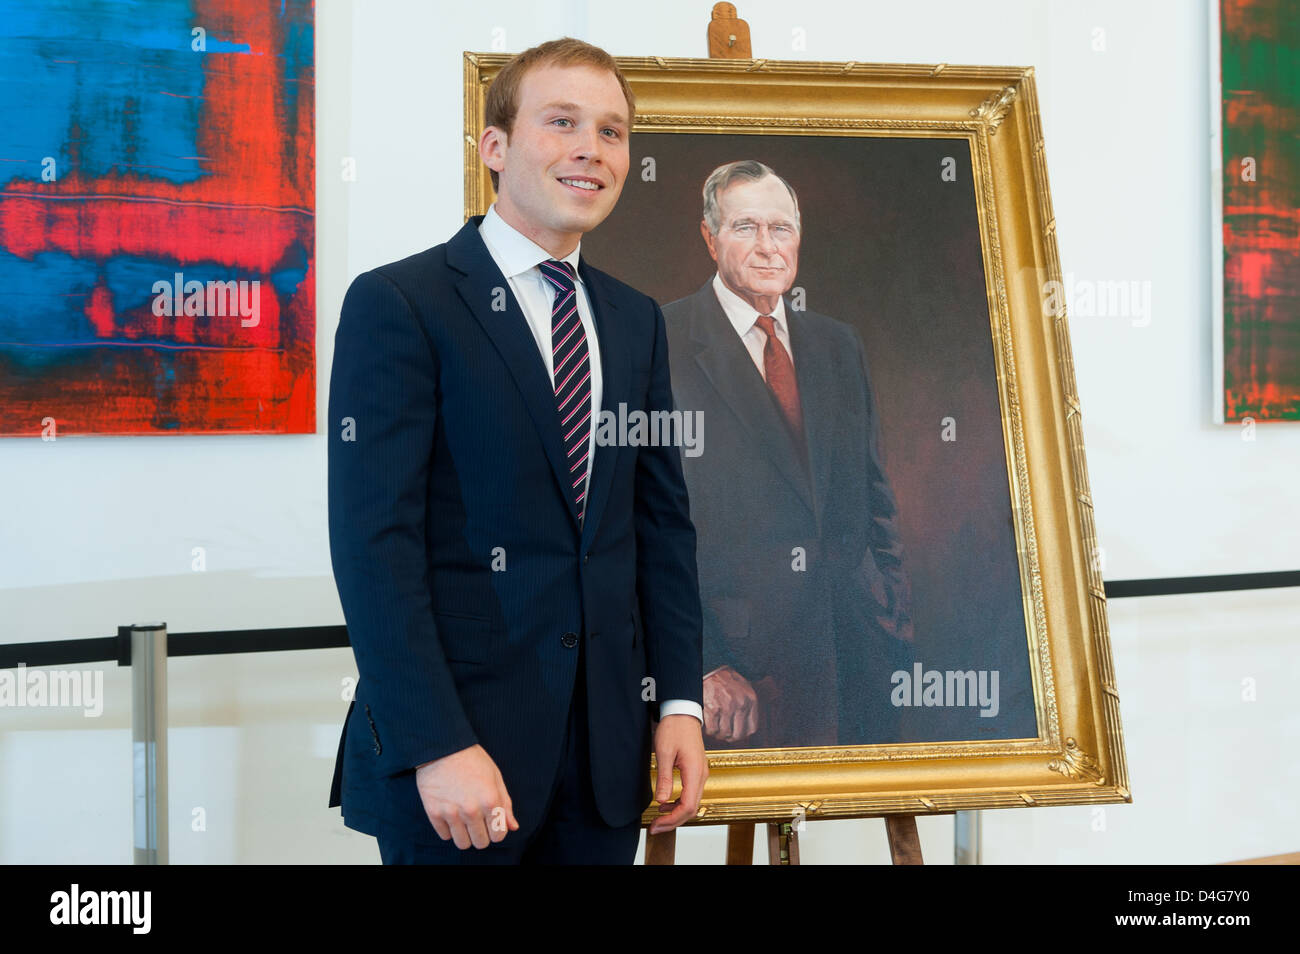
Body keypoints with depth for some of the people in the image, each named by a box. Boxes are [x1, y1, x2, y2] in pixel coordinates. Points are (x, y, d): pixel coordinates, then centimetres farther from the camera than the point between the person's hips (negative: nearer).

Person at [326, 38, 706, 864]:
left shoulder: (636, 321, 13)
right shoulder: (398, 305, -7)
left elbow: (663, 519, 14)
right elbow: (374, 542, -13)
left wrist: (680, 702, 5)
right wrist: (437, 748, -19)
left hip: (607, 749, 6)